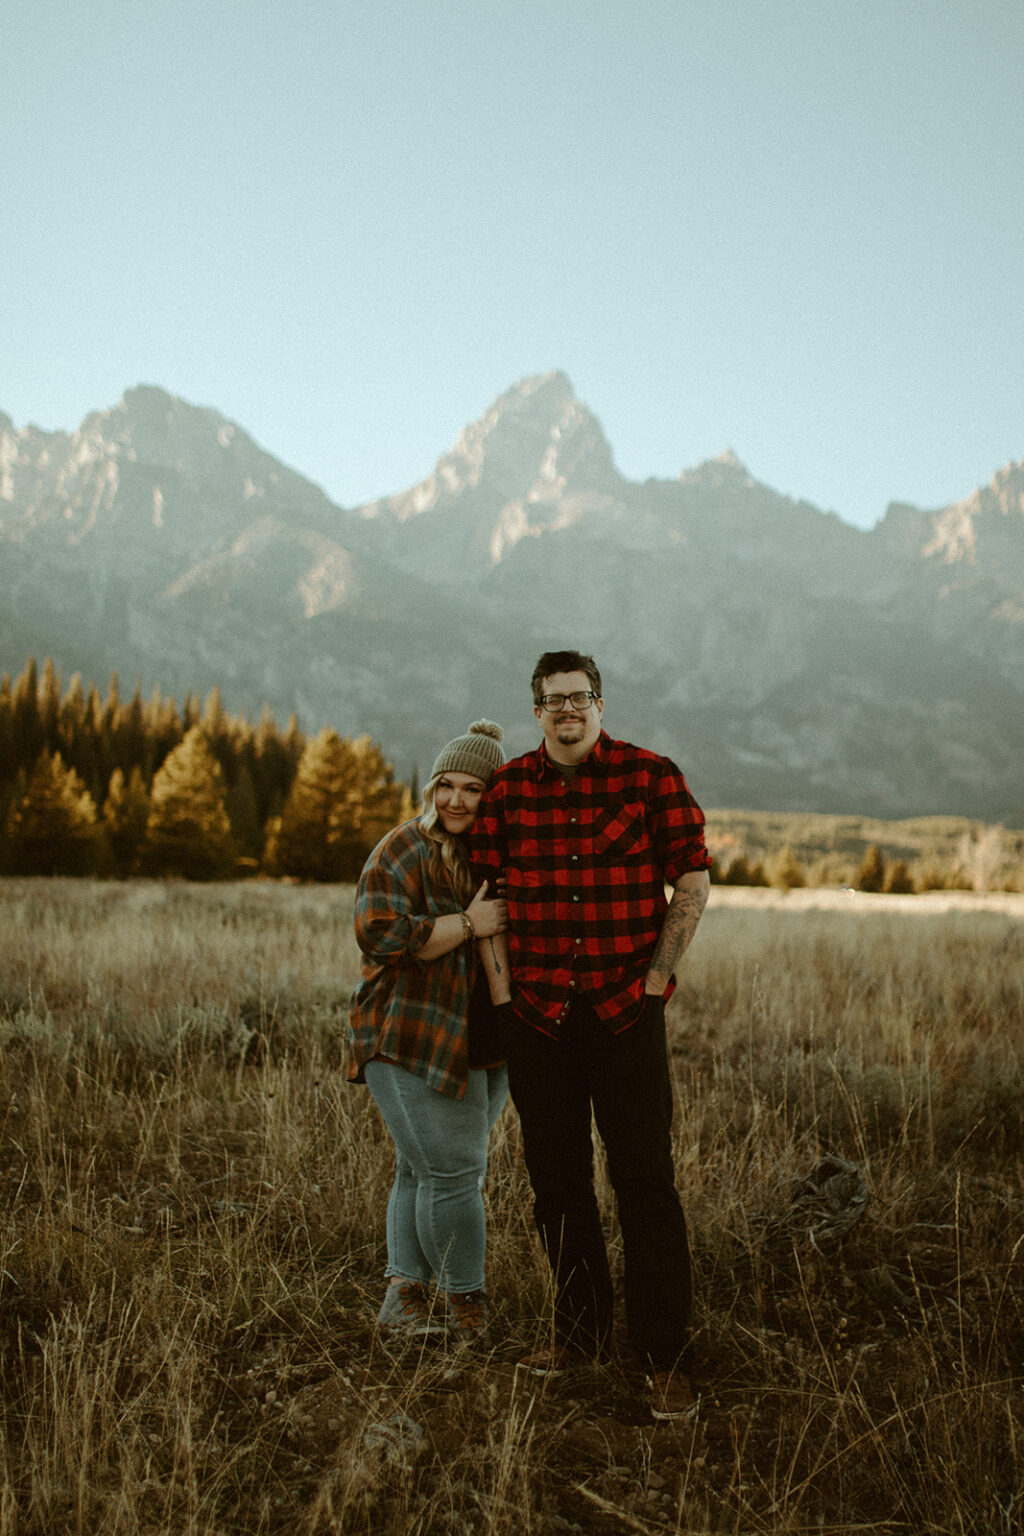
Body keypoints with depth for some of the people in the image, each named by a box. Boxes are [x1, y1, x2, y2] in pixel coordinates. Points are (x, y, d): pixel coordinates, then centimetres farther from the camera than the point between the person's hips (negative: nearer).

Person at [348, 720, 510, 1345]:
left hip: (483, 1043, 7)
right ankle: (468, 1309, 8)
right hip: (413, 1038, -7)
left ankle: (404, 1297, 19)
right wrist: (469, 926, -21)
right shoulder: (402, 852, -8)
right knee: (452, 1170, -6)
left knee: (422, 1171, 12)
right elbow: (381, 935, -20)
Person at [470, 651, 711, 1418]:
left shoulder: (651, 775, -2)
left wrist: (657, 977, -4)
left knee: (645, 1177, -3)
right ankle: (581, 1331, 28)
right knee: (556, 1177, 12)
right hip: (538, 1010, 3)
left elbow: (693, 880, 0)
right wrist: (501, 991, 3)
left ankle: (665, 1355, 7)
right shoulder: (508, 787, 4)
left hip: (626, 1006, -3)